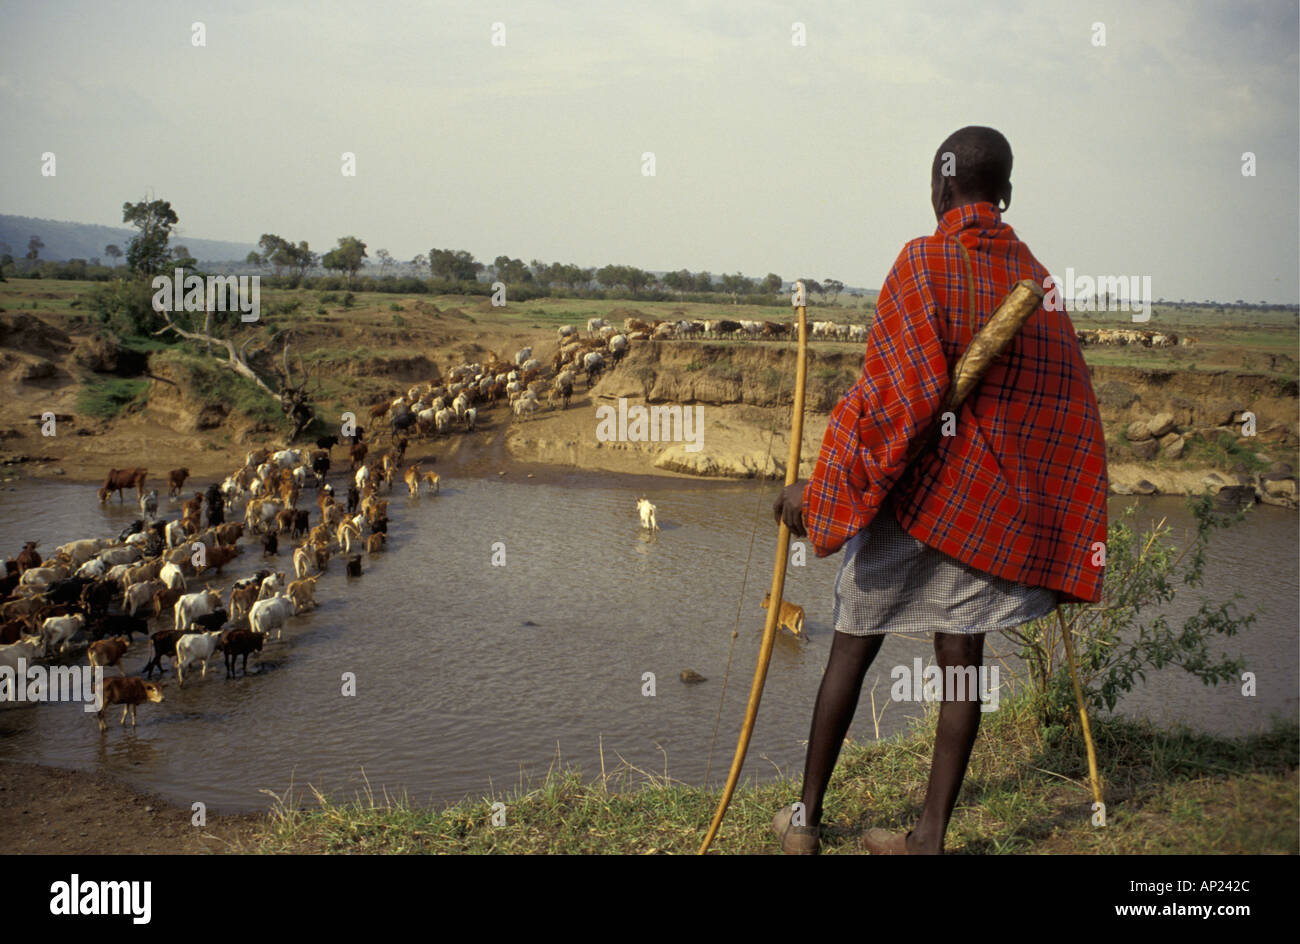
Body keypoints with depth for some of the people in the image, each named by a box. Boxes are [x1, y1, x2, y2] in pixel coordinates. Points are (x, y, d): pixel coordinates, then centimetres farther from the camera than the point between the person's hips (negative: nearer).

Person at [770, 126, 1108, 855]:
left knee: (853, 650, 9)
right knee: (962, 662, 8)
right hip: (995, 506, 4)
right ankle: (930, 835, 13)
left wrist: (820, 486, -15)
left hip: (912, 493, -4)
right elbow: (1071, 411, 7)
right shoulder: (1037, 280, 5)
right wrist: (1059, 543, 15)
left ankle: (807, 818, 19)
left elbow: (894, 391, -20)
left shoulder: (924, 263, -12)